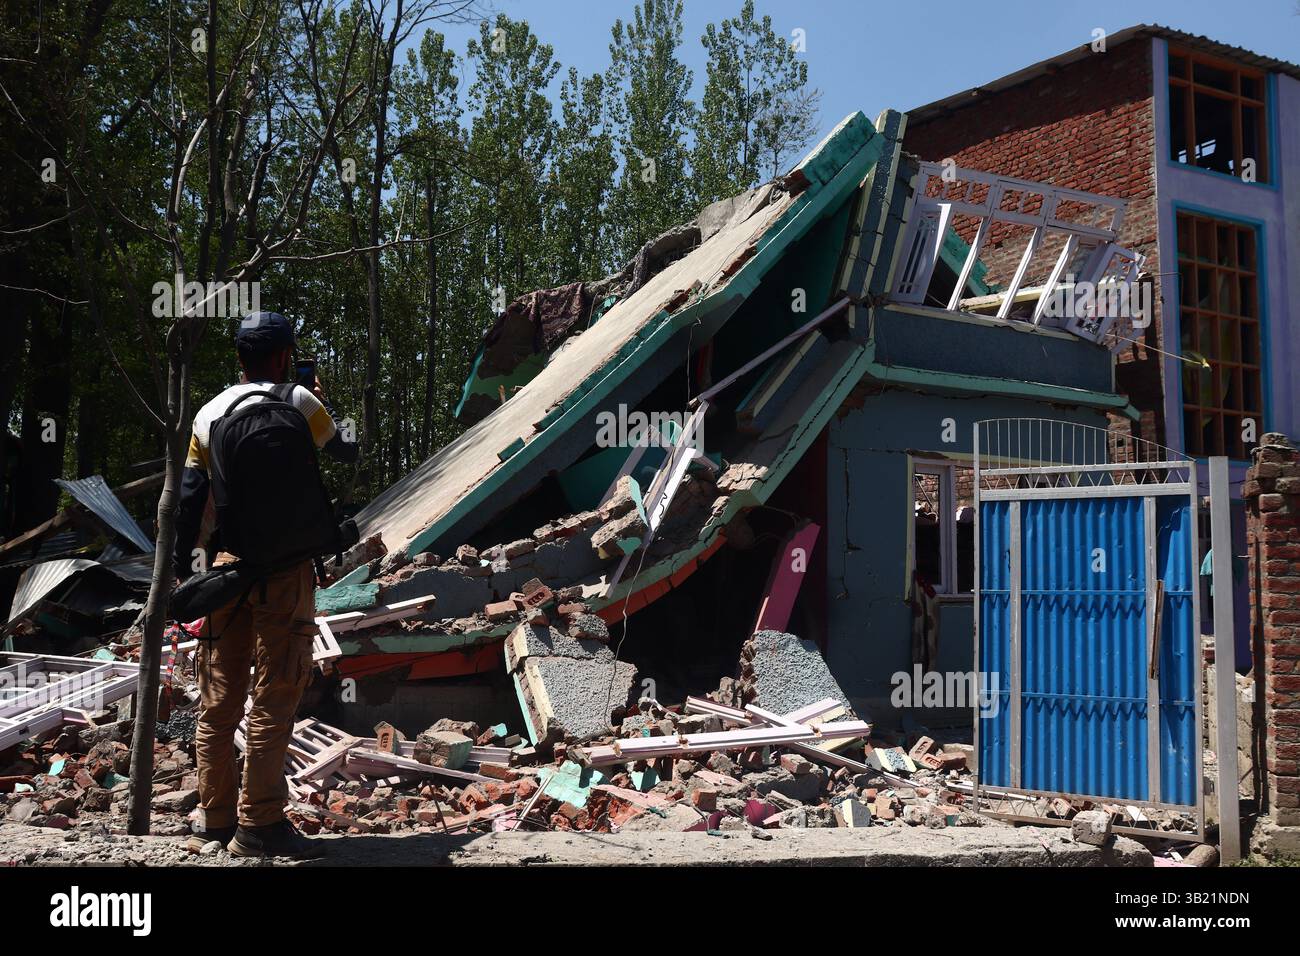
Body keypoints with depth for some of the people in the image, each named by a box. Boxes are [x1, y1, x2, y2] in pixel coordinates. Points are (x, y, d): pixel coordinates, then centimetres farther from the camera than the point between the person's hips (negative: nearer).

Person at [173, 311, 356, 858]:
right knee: (273, 699, -1)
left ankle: (214, 820, 19)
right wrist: (324, 406, 29)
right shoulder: (300, 404, -3)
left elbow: (187, 500, 6)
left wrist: (184, 571, 13)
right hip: (283, 565, -5)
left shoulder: (210, 414, 8)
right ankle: (259, 826, 0)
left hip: (224, 565, 5)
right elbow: (348, 454, 13)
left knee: (219, 700, 11)